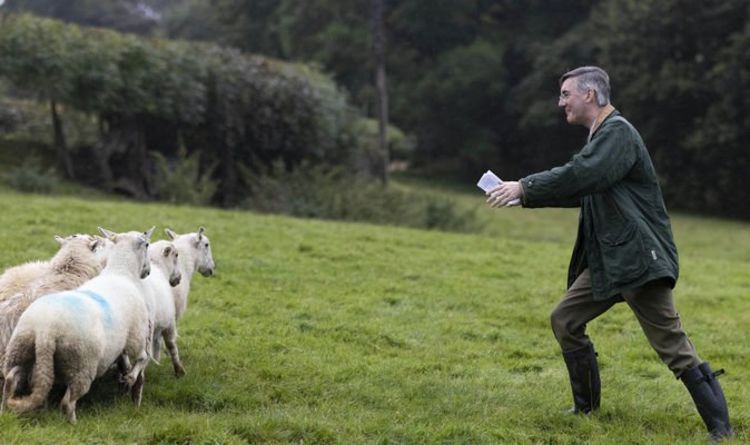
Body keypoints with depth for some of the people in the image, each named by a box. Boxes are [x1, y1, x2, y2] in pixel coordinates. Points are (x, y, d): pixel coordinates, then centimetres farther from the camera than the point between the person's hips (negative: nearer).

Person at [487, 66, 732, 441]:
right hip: (608, 259, 10)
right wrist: (525, 195, 12)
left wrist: (524, 187, -20)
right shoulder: (601, 136, 18)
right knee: (565, 320, 11)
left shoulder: (618, 132, -13)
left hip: (638, 258, -10)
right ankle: (586, 407, 22)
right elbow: (580, 192, 21)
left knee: (672, 345, -10)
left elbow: (580, 176, -27)